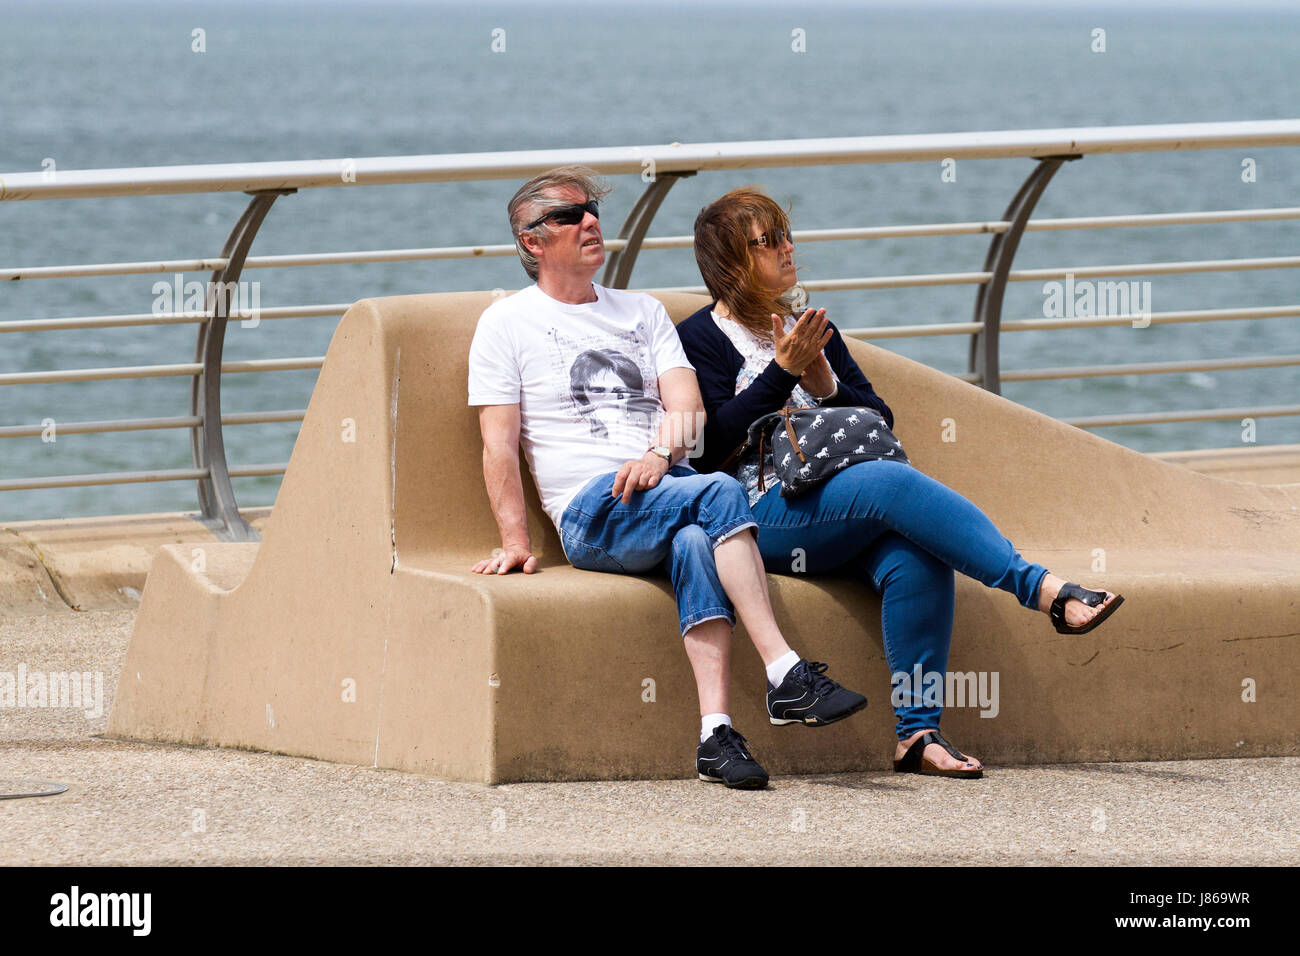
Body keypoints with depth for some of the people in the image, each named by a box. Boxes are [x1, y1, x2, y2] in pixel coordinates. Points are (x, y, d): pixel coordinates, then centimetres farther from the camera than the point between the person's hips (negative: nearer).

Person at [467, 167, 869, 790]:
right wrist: (515, 542, -8)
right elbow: (500, 443, 4)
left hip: (667, 488, 3)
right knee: (720, 494, -32)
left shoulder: (642, 312, 25)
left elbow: (686, 403, 10)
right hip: (591, 514, -3)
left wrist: (661, 454, -13)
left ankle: (716, 732, -47)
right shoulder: (507, 323, 12)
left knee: (694, 544, -35)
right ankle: (787, 677, -39)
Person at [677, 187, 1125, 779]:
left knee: (913, 556, -30)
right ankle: (1045, 591, -41)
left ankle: (916, 732, -35)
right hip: (765, 516, -6)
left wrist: (828, 388, 1)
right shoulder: (700, 340, 6)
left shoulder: (814, 331, 25)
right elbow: (715, 443, -8)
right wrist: (782, 373, -11)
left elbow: (880, 421, 20)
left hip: (842, 516, 6)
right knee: (896, 482, -33)